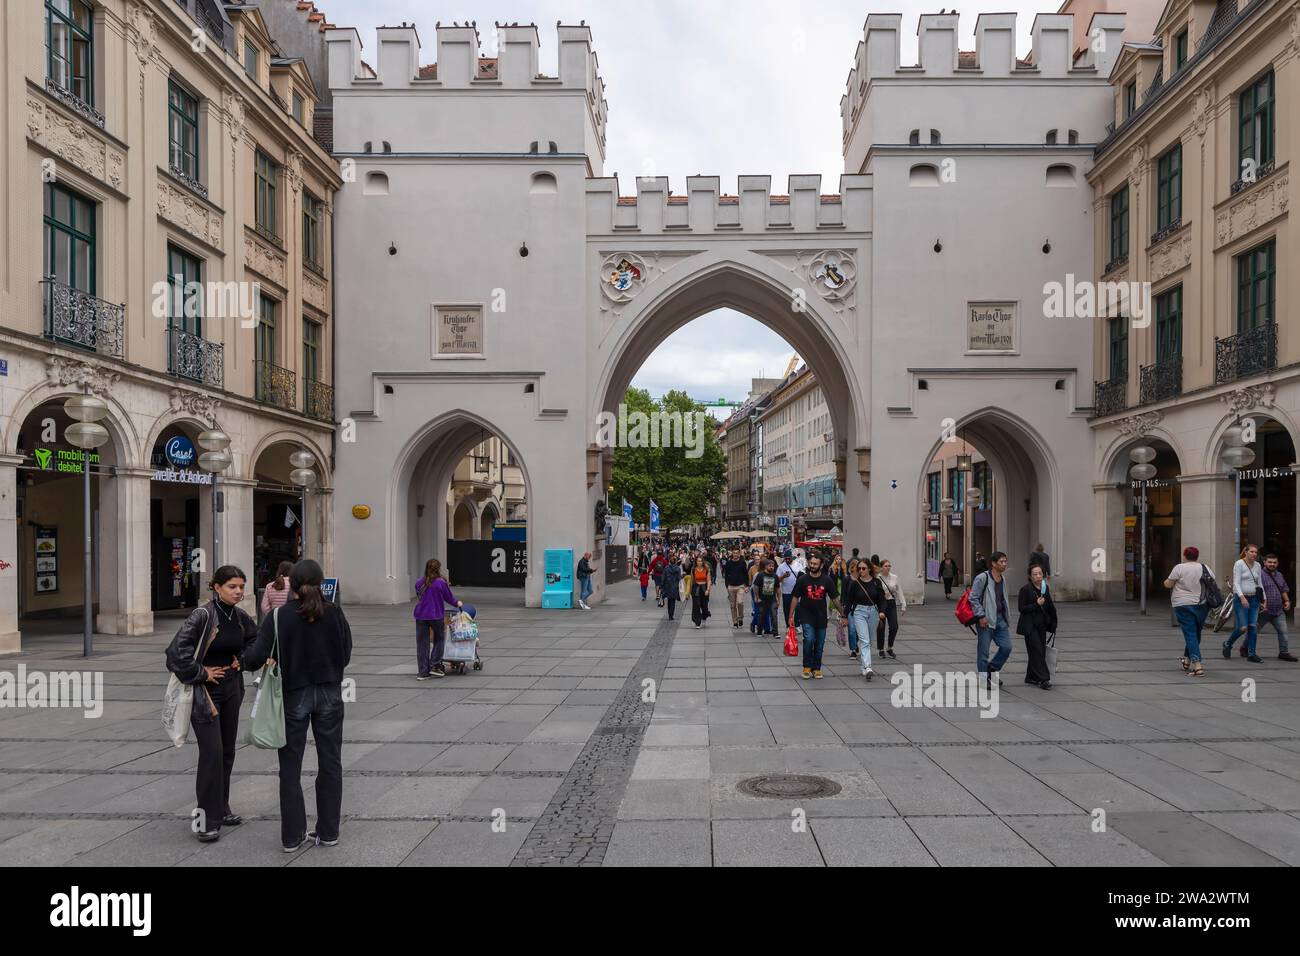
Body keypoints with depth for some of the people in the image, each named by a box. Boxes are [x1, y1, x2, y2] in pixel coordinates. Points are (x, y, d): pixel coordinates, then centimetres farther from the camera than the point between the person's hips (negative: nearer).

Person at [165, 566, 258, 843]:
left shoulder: (240, 615, 1)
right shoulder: (202, 615, -19)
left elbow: (254, 637, 22)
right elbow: (176, 651, -26)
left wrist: (242, 659, 7)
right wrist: (201, 673, -17)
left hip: (231, 688, 7)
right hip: (205, 692, -7)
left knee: (228, 751, 13)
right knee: (212, 753, -9)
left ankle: (221, 807, 27)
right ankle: (208, 819, -1)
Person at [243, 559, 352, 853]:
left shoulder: (278, 617, -13)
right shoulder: (334, 613, -7)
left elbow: (256, 658, -17)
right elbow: (345, 655, -2)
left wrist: (246, 661, 5)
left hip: (293, 696, -1)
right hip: (329, 694, 2)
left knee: (290, 768, 11)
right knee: (330, 763, 13)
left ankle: (292, 836, 15)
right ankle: (328, 832, 19)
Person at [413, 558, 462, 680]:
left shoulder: (419, 583, 2)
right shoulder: (441, 583, -8)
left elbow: (418, 597, 14)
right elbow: (449, 598, 2)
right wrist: (457, 603, 22)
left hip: (420, 615, 3)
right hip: (436, 615, -3)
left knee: (422, 644, 6)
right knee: (439, 639, 16)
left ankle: (422, 672, 8)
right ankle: (434, 666, 9)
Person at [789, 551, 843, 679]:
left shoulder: (827, 580, -1)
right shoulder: (802, 579, -4)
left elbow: (834, 599, 8)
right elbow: (795, 598, 1)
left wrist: (843, 613, 7)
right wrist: (791, 616, -1)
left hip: (821, 617, 2)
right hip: (807, 617, -2)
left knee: (820, 645, 7)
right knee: (809, 640, -18)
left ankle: (816, 668, 22)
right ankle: (807, 666, -1)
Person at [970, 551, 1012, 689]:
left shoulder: (1002, 580, 13)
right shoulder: (982, 578, -12)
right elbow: (973, 598, -14)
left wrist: (1008, 618, 18)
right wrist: (981, 616, -17)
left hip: (1000, 618, 7)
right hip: (986, 620, -7)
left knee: (1006, 647, 3)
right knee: (983, 651, 1)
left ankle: (991, 670, 23)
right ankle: (984, 679, 14)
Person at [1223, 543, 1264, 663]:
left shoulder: (1257, 565, 12)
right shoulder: (1239, 564, -6)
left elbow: (1260, 584, 18)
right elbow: (1236, 583, -13)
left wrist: (1263, 600, 12)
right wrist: (1242, 597, -24)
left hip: (1254, 599, 6)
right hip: (1240, 599, -5)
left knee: (1253, 627, -2)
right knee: (1243, 628, -10)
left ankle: (1251, 654, 5)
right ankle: (1227, 644, 16)